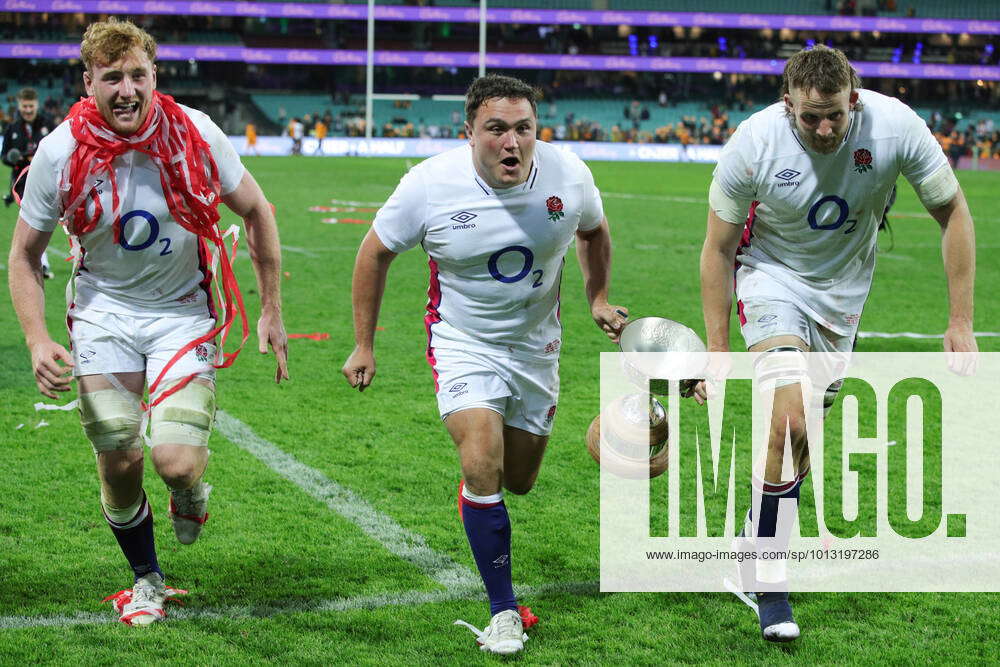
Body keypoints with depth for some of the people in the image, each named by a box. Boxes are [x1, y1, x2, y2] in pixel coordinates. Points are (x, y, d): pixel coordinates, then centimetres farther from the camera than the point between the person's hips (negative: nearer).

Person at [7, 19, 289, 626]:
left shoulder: (195, 134, -15)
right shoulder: (60, 153, -14)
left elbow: (256, 212, 0)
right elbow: (25, 255, -1)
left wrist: (272, 311, 1)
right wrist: (38, 339, -14)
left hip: (183, 310, -1)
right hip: (104, 312, 1)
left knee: (177, 463, -16)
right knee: (119, 464, -1)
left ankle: (191, 493, 24)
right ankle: (147, 579, 26)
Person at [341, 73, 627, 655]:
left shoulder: (568, 175, -14)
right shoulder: (430, 184, -20)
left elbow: (594, 231, 10)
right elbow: (376, 252, -5)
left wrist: (598, 298, 8)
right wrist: (364, 345, -2)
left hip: (535, 346, 3)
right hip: (463, 343, -3)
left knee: (519, 481, 13)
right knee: (482, 466, -21)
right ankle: (504, 609, -7)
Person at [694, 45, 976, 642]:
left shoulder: (895, 126, -23)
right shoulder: (753, 143, -25)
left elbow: (954, 212, -10)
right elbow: (718, 247, -12)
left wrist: (961, 321, -12)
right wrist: (718, 351, -12)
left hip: (842, 290, 3)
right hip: (772, 276, -3)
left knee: (804, 436, 10)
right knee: (789, 421, -23)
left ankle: (757, 539, 36)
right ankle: (770, 582, -12)